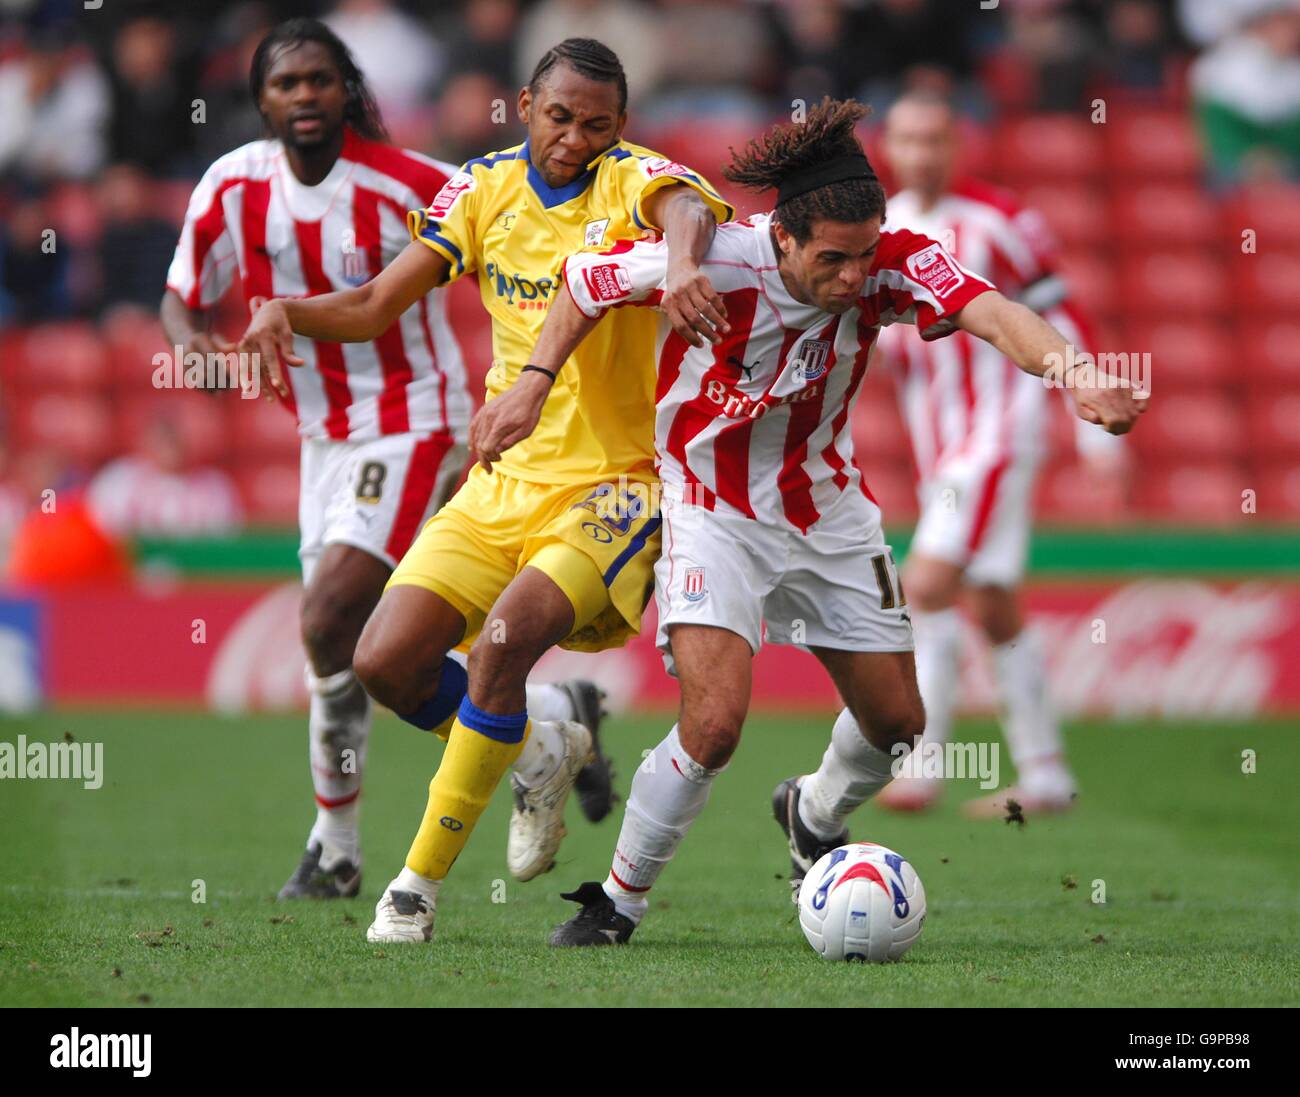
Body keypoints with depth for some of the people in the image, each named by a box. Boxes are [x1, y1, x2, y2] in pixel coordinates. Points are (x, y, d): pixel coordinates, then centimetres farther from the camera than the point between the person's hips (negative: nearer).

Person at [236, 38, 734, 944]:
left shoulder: (631, 182, -10)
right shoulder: (485, 190, 5)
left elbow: (689, 208, -35)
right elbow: (374, 307, 7)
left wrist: (684, 260, -58)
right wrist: (287, 312, -13)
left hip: (611, 486, -5)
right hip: (502, 485, 6)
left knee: (506, 637, -28)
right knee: (388, 660, -8)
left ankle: (423, 879, -14)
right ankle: (539, 753, 22)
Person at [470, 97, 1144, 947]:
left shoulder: (893, 264, -21)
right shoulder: (712, 262, -27)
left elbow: (993, 315, -39)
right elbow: (586, 284, -8)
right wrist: (534, 385, -13)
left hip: (830, 510, 4)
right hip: (715, 514, -4)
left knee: (897, 722, 11)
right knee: (715, 722, -21)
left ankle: (815, 815, 47)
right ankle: (619, 901, 1)